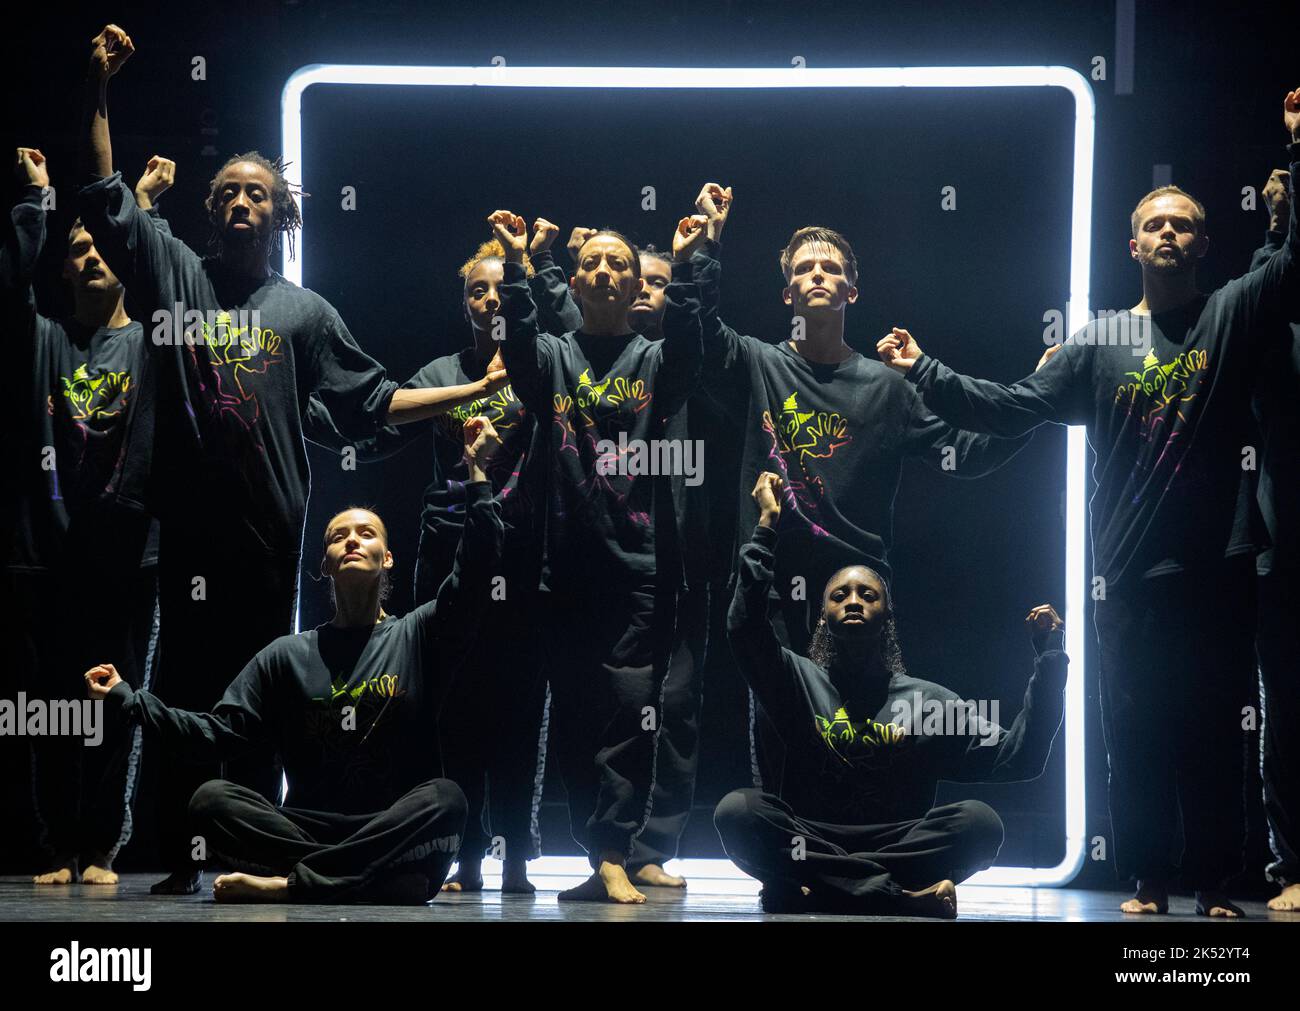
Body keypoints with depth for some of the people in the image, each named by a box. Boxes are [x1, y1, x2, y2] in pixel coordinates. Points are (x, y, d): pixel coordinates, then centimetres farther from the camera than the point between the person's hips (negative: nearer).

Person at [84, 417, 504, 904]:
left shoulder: (416, 636, 9)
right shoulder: (289, 655, 15)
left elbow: (477, 572, -6)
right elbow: (217, 732, 7)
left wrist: (477, 476, -13)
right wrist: (128, 700, 0)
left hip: (395, 829, -2)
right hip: (310, 825, 2)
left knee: (443, 799, -34)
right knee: (212, 800, -23)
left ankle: (287, 882, -34)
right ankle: (383, 879, -34)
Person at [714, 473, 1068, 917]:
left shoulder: (928, 701, 13)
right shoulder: (801, 681, 11)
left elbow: (1019, 759, 3)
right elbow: (746, 628, -8)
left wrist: (1049, 662, -4)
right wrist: (767, 526, -9)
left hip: (902, 844, 1)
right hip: (811, 842, -1)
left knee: (979, 821, -27)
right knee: (738, 810, -29)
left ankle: (812, 891, -29)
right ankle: (903, 896, -31)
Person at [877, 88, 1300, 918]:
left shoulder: (1233, 316, 5)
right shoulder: (1100, 344, 9)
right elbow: (1010, 409, 8)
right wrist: (925, 373, 1)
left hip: (1219, 568, -1)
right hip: (1133, 572, 2)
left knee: (1216, 732, 3)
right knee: (1138, 732, 4)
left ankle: (1217, 886, 10)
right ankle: (1148, 882, 13)